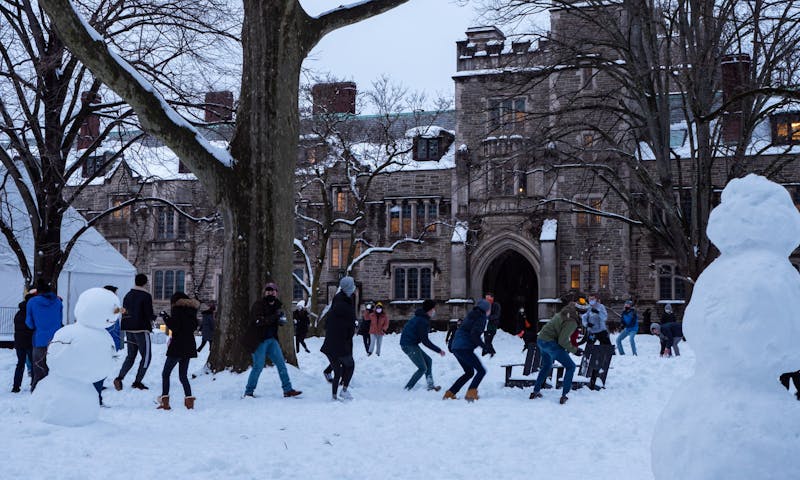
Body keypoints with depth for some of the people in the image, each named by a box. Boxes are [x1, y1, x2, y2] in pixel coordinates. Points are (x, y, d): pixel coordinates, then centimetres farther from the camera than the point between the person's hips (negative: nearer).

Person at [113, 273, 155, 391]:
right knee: (146, 356, 4)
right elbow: (149, 314, -14)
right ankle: (137, 381, 0)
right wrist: (153, 317, 7)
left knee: (130, 356, 17)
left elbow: (124, 313, 14)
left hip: (129, 329, 7)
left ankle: (119, 378, 0)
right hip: (141, 330, -7)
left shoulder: (128, 295, 11)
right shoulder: (146, 296, -10)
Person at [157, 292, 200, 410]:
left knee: (166, 373, 3)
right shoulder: (192, 309, 10)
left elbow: (174, 326, -14)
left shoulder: (177, 308, -9)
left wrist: (166, 318, -2)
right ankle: (189, 398, -2)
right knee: (183, 375, 12)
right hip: (189, 347, 6)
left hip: (177, 346, -6)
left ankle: (164, 399, -5)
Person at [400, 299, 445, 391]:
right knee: (423, 368, -8)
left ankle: (430, 386, 16)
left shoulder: (420, 317, 13)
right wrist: (438, 350, -15)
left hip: (411, 344, 10)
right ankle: (407, 388, -7)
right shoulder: (423, 321, -20)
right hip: (409, 345, -10)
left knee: (428, 361, 16)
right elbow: (425, 341, -20)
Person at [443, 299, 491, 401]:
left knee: (469, 372, 20)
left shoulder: (471, 316, 21)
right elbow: (474, 335, -20)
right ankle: (471, 394, -21)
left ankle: (449, 393, 16)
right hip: (464, 348, -9)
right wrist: (485, 347, -16)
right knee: (481, 371, -5)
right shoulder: (481, 318, -7)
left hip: (456, 347, 9)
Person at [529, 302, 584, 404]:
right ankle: (564, 396, -2)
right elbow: (563, 341, -21)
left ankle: (535, 392, 35)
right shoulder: (571, 321, -17)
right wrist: (574, 350, -10)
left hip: (540, 341, 9)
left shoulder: (562, 314, 10)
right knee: (570, 366, 2)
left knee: (547, 366, 30)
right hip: (551, 343, -9)